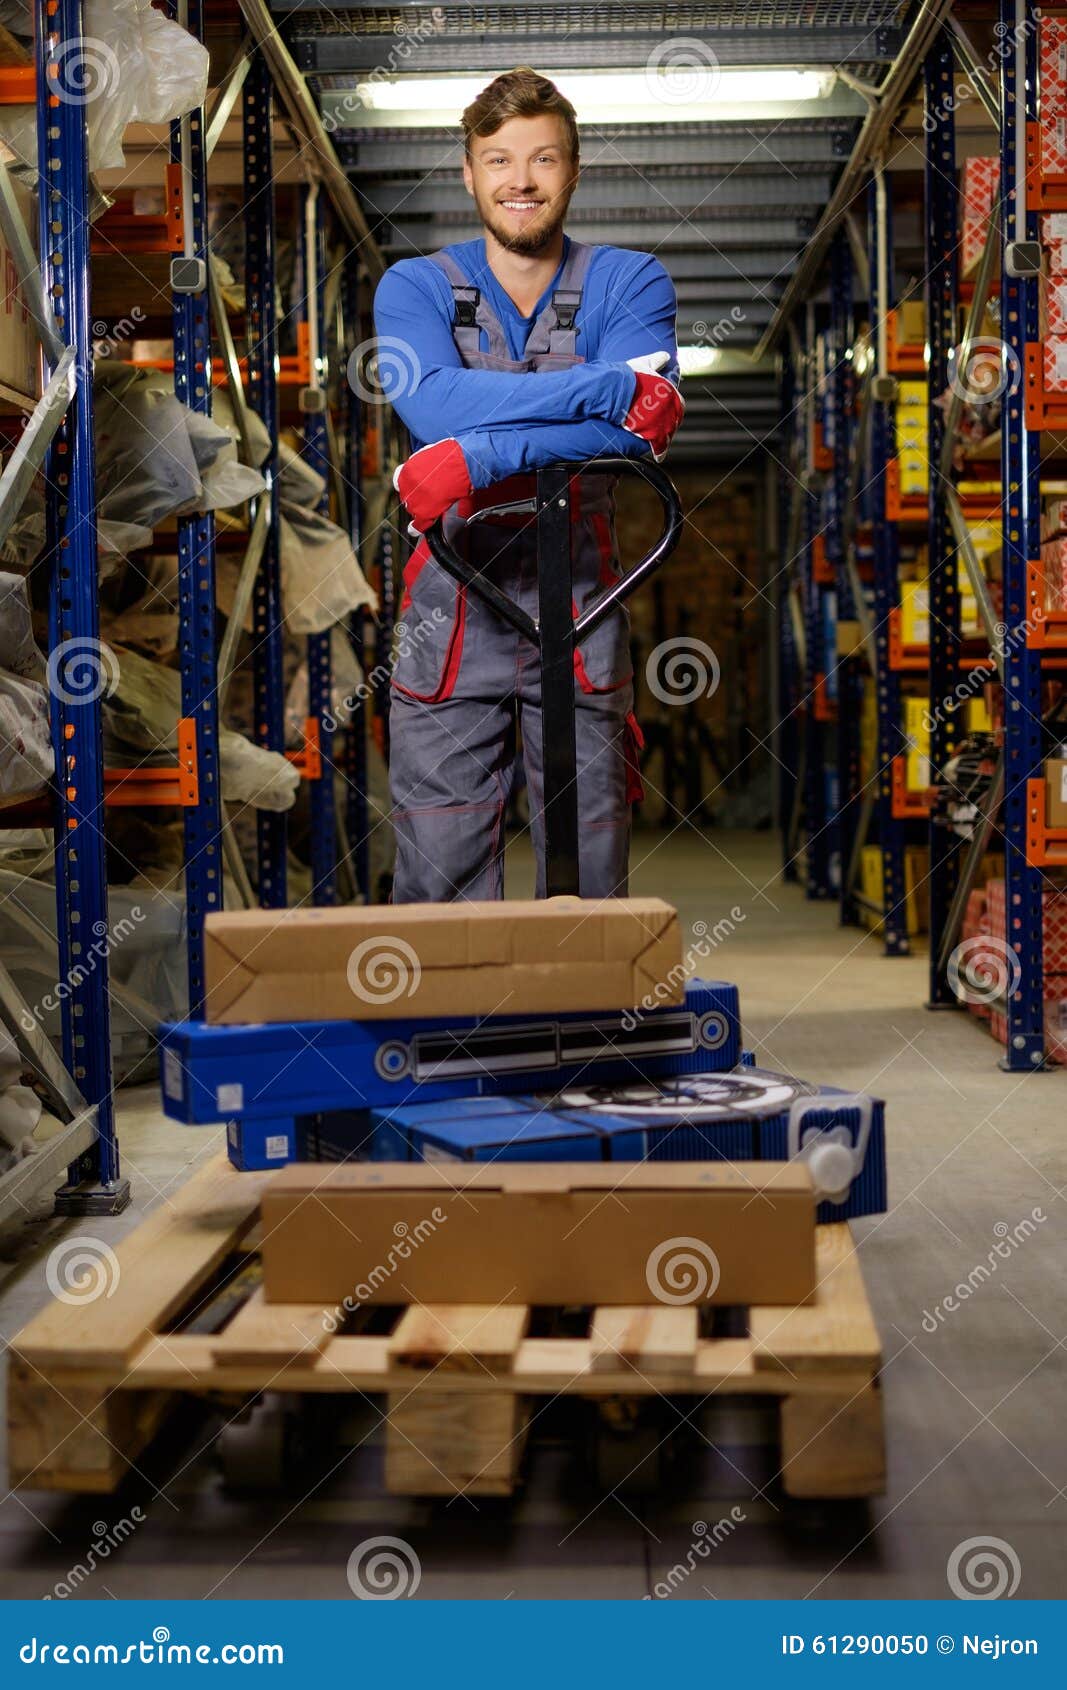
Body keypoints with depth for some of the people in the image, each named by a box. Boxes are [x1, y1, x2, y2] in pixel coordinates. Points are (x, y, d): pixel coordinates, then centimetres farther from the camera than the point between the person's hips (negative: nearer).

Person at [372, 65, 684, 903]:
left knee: (589, 883, 4)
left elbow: (638, 429, -16)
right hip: (453, 610, 0)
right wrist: (601, 386, -22)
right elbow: (430, 402, -17)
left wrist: (479, 458, -27)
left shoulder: (630, 282, 4)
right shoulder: (414, 286, 5)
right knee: (440, 883, 0)